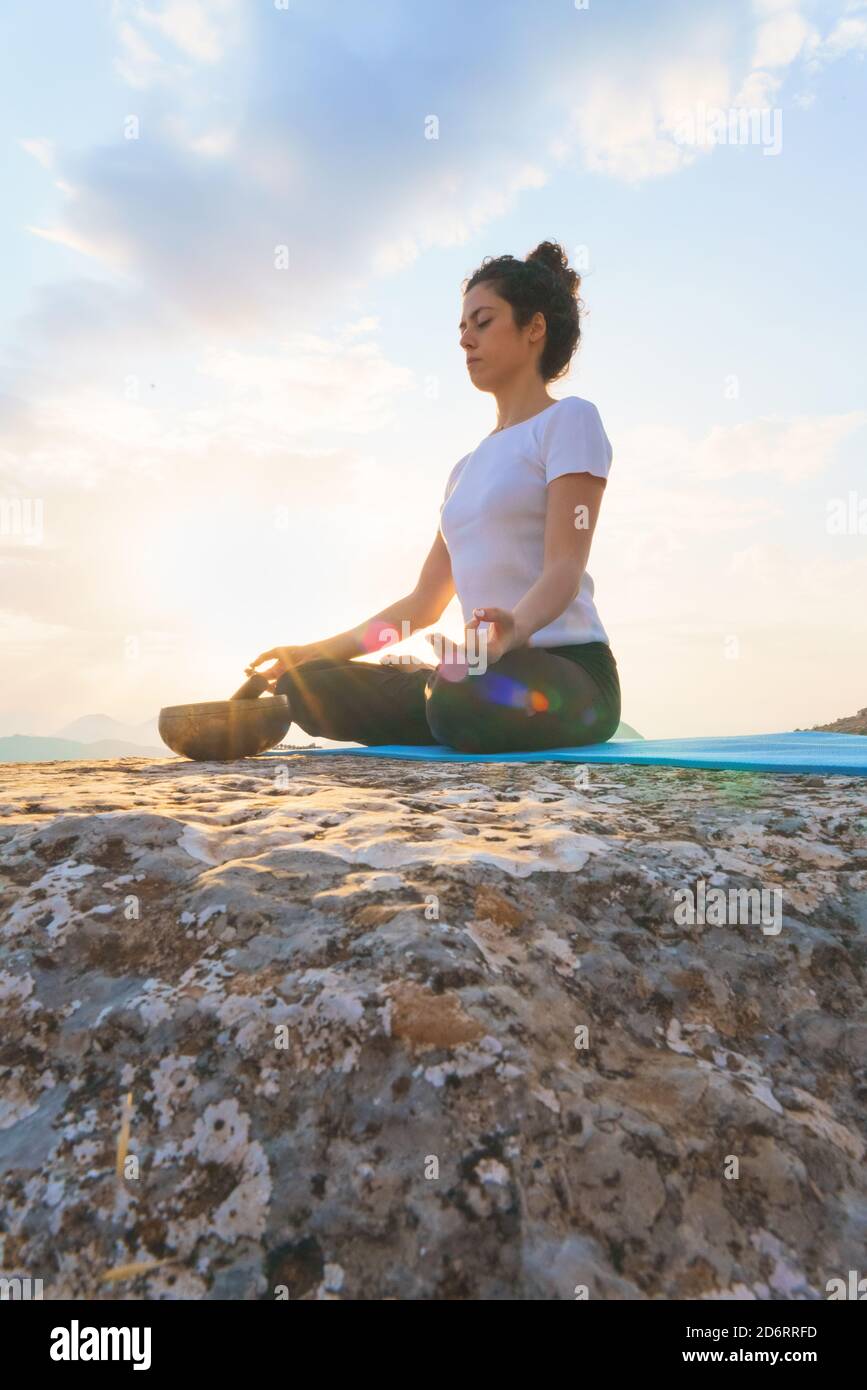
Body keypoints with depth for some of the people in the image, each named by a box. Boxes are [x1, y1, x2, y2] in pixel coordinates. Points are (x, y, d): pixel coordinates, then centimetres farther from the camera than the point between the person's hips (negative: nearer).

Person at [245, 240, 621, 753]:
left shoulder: (569, 418, 1)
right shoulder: (468, 466, 22)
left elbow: (565, 568, -14)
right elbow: (423, 603, 19)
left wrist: (515, 630, -35)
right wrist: (315, 652, 14)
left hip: (570, 669, -6)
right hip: (489, 669, 6)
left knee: (464, 697, -39)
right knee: (311, 686, -8)